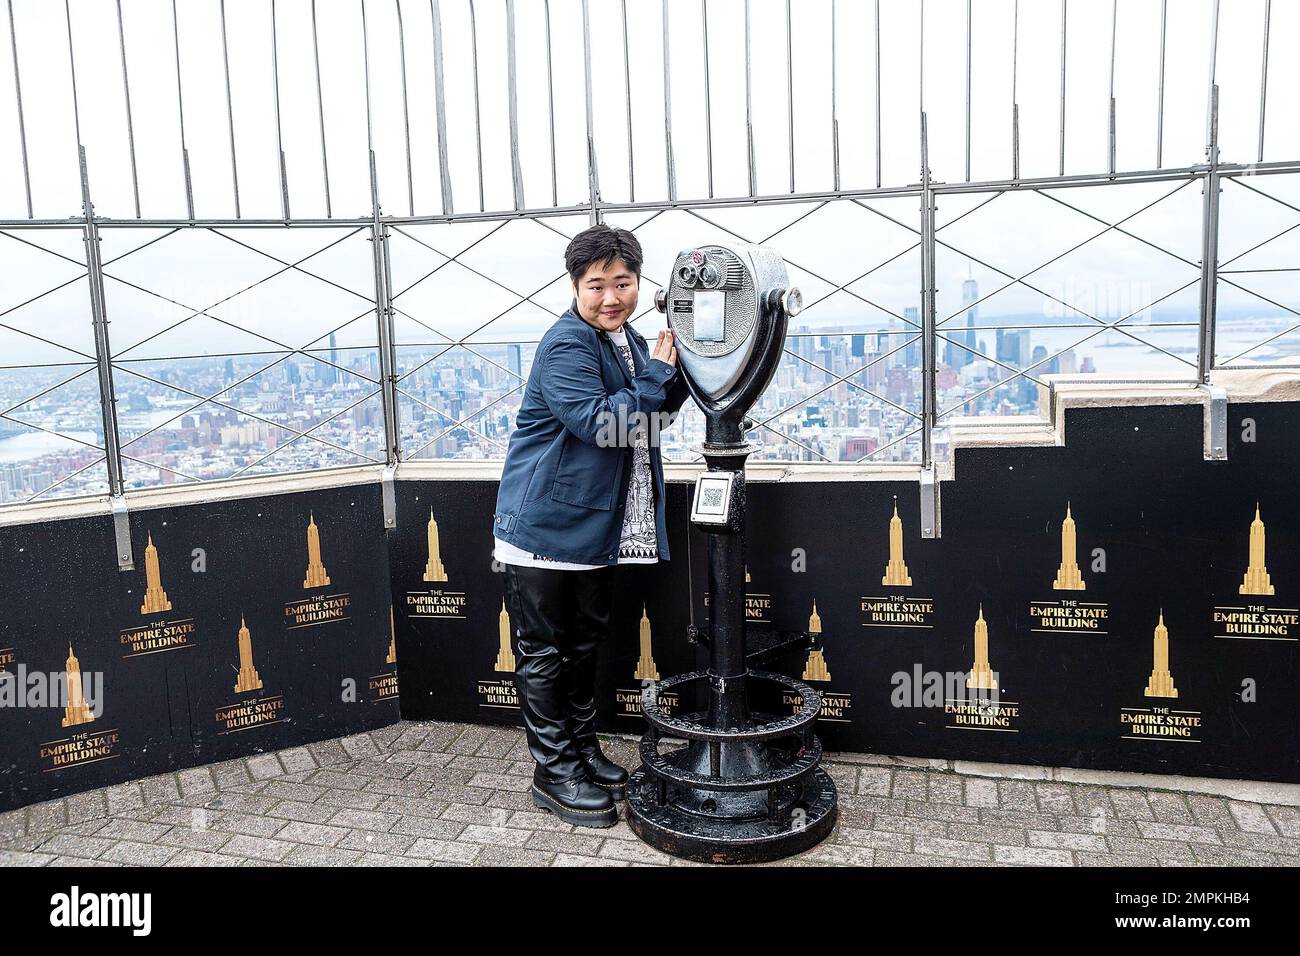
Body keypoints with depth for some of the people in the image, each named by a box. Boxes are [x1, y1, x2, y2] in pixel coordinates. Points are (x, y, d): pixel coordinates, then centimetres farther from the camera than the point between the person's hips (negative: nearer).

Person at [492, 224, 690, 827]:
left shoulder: (630, 342, 10)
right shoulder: (566, 345, -17)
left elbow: (655, 415, 16)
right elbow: (600, 422, -25)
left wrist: (676, 373, -3)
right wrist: (659, 372, -19)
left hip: (596, 525, 8)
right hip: (545, 523, -8)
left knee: (584, 645, 19)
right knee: (543, 653, 4)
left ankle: (583, 749, 33)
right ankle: (554, 772, 16)